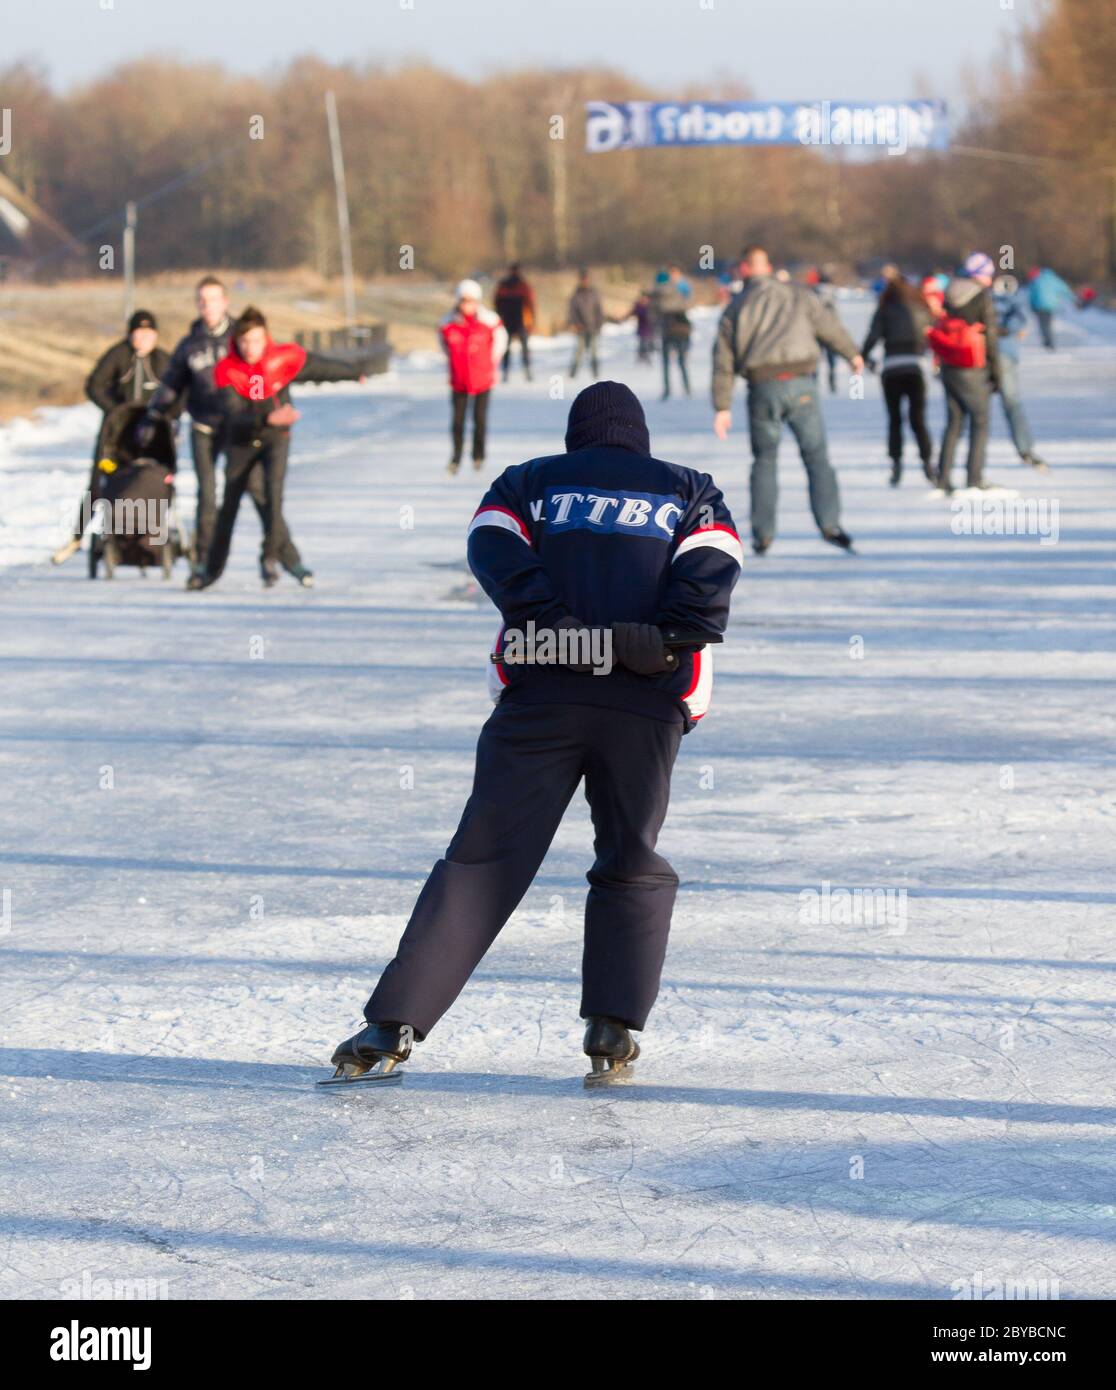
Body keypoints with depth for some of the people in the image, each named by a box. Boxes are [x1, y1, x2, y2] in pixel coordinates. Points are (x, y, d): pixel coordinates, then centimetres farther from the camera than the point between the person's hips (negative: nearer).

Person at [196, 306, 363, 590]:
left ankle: (270, 559, -9)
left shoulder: (285, 357, -15)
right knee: (229, 505, 9)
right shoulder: (226, 371, -19)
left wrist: (353, 374, 21)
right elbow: (233, 413, -30)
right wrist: (268, 418, -46)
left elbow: (320, 367, 4)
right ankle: (213, 569, 24)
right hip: (241, 440, 1)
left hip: (276, 438, -1)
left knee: (273, 494, -22)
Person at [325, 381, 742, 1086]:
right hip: (646, 706, 0)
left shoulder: (528, 481, 21)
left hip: (543, 688, 0)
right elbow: (712, 566, 0)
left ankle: (395, 1024, -8)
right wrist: (666, 642, -11)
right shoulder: (691, 490, 21)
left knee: (484, 857, -1)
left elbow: (495, 547, 0)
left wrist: (555, 624, -10)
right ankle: (613, 1026, 3)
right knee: (634, 866, 16)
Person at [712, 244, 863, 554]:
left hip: (762, 389, 1)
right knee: (816, 456, 5)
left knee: (764, 461, 15)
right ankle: (829, 524, -11)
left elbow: (723, 362, 7)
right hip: (800, 385, -1)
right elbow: (829, 326, 11)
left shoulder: (734, 310, 9)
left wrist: (722, 408, 8)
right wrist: (853, 354, 28)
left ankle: (763, 535, 10)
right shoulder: (797, 295, 6)